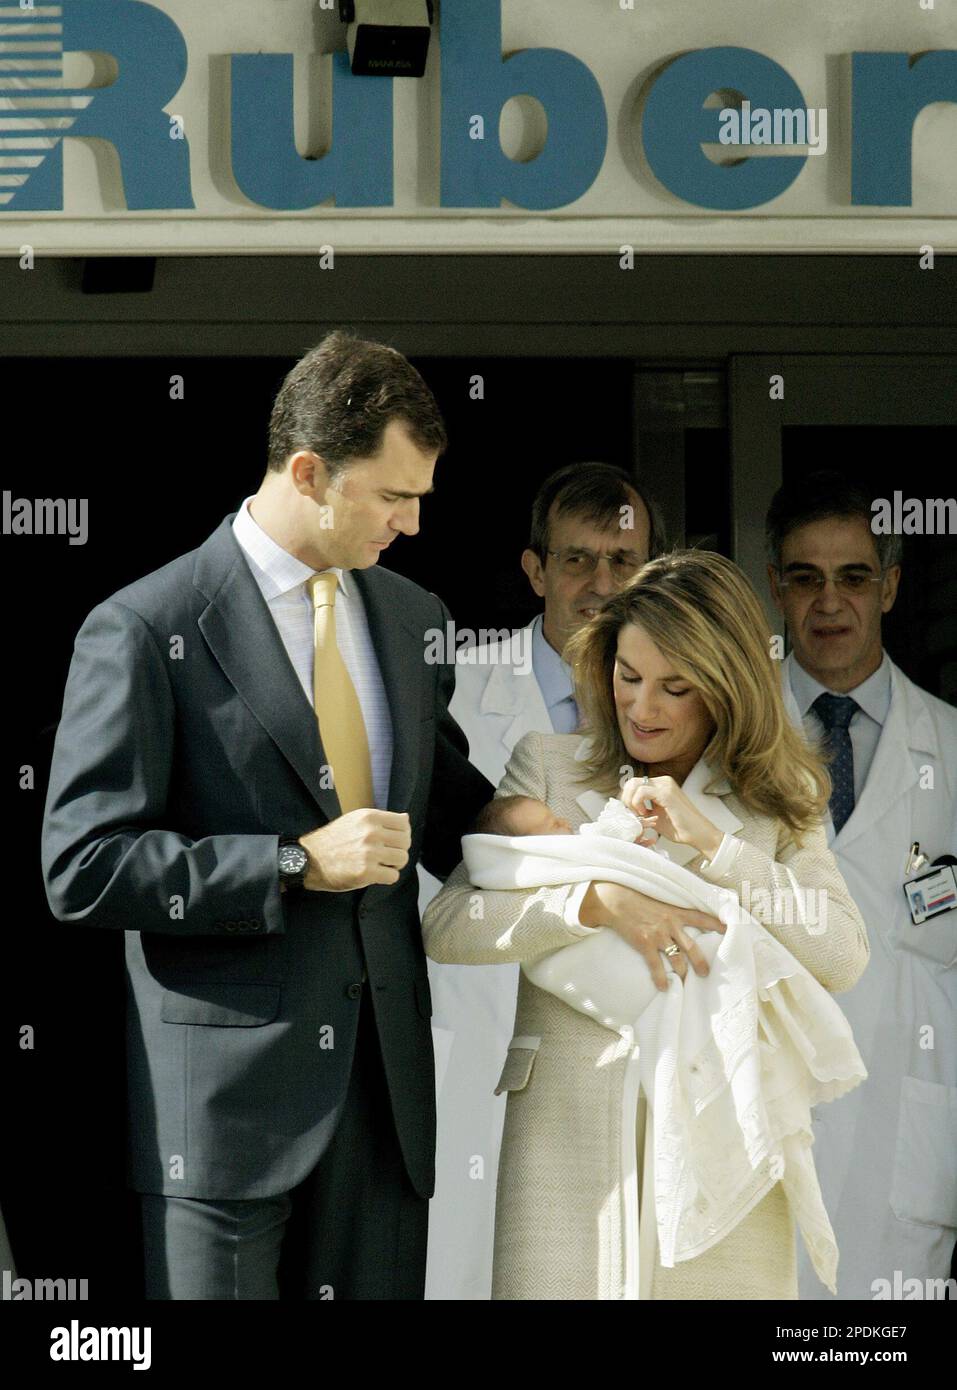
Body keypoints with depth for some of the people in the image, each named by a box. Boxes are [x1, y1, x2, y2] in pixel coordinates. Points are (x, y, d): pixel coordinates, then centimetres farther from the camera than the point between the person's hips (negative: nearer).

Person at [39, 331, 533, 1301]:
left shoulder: (409, 617, 12)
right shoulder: (145, 630, -8)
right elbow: (82, 870, -13)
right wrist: (298, 862, -18)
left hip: (385, 1078, 6)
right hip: (226, 1099, -5)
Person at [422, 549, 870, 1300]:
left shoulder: (776, 801, 10)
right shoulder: (549, 769, 8)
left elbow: (845, 955, -4)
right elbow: (447, 925, -3)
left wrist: (706, 843, -9)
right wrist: (598, 900, -17)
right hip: (571, 1135, 0)